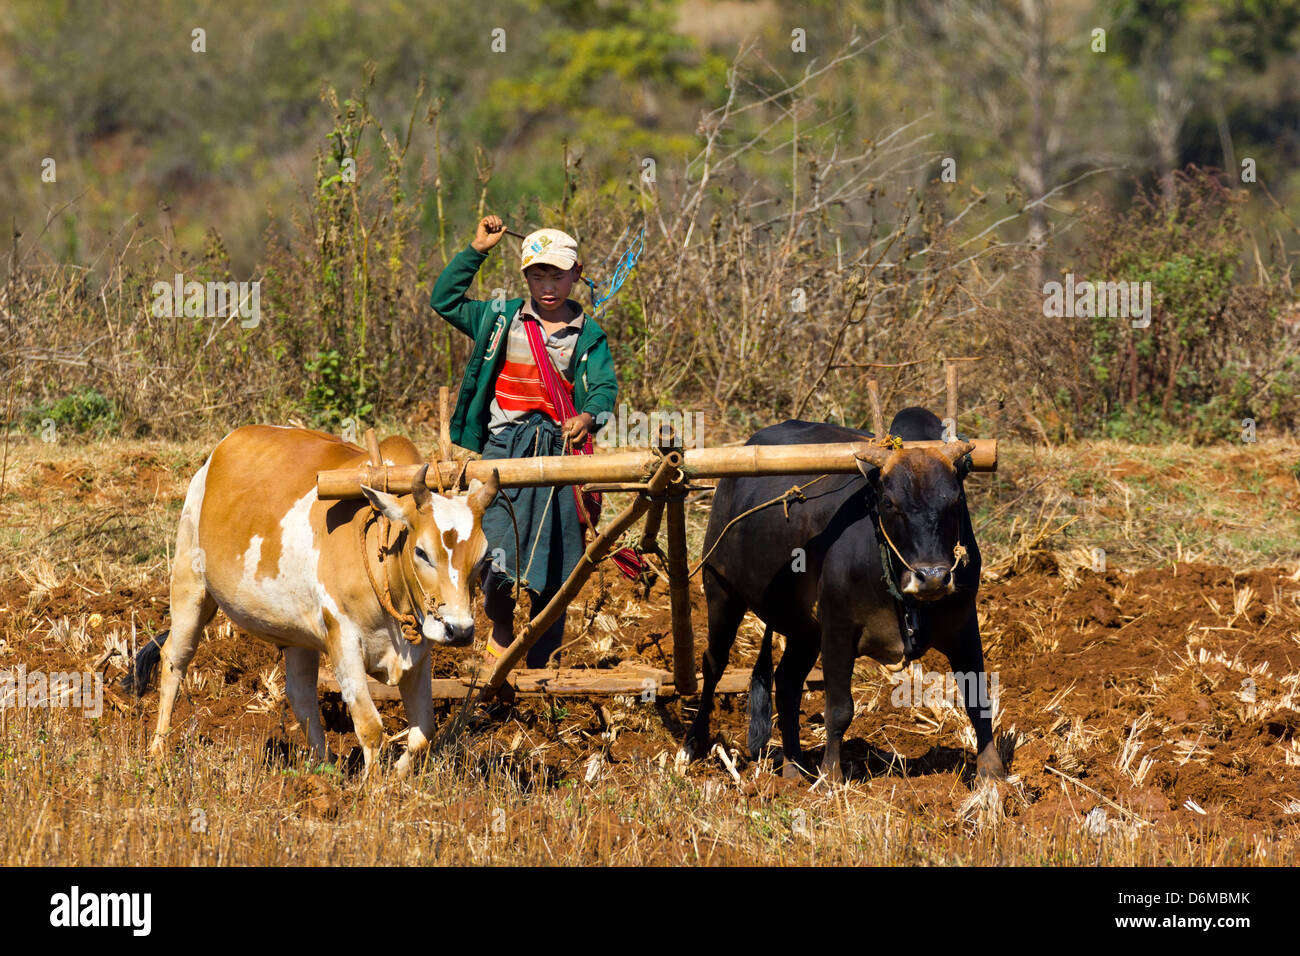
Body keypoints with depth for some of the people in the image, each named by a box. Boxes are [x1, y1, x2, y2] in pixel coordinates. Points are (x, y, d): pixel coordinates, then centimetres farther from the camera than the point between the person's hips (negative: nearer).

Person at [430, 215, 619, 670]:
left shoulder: (588, 335, 8)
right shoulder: (501, 319, 9)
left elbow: (604, 385, -3)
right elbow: (444, 299, 12)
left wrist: (588, 416, -25)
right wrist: (476, 252, 6)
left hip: (560, 450, 1)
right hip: (505, 447, -1)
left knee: (555, 565, 4)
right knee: (501, 559, -17)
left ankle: (541, 664, 13)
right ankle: (501, 629, 8)